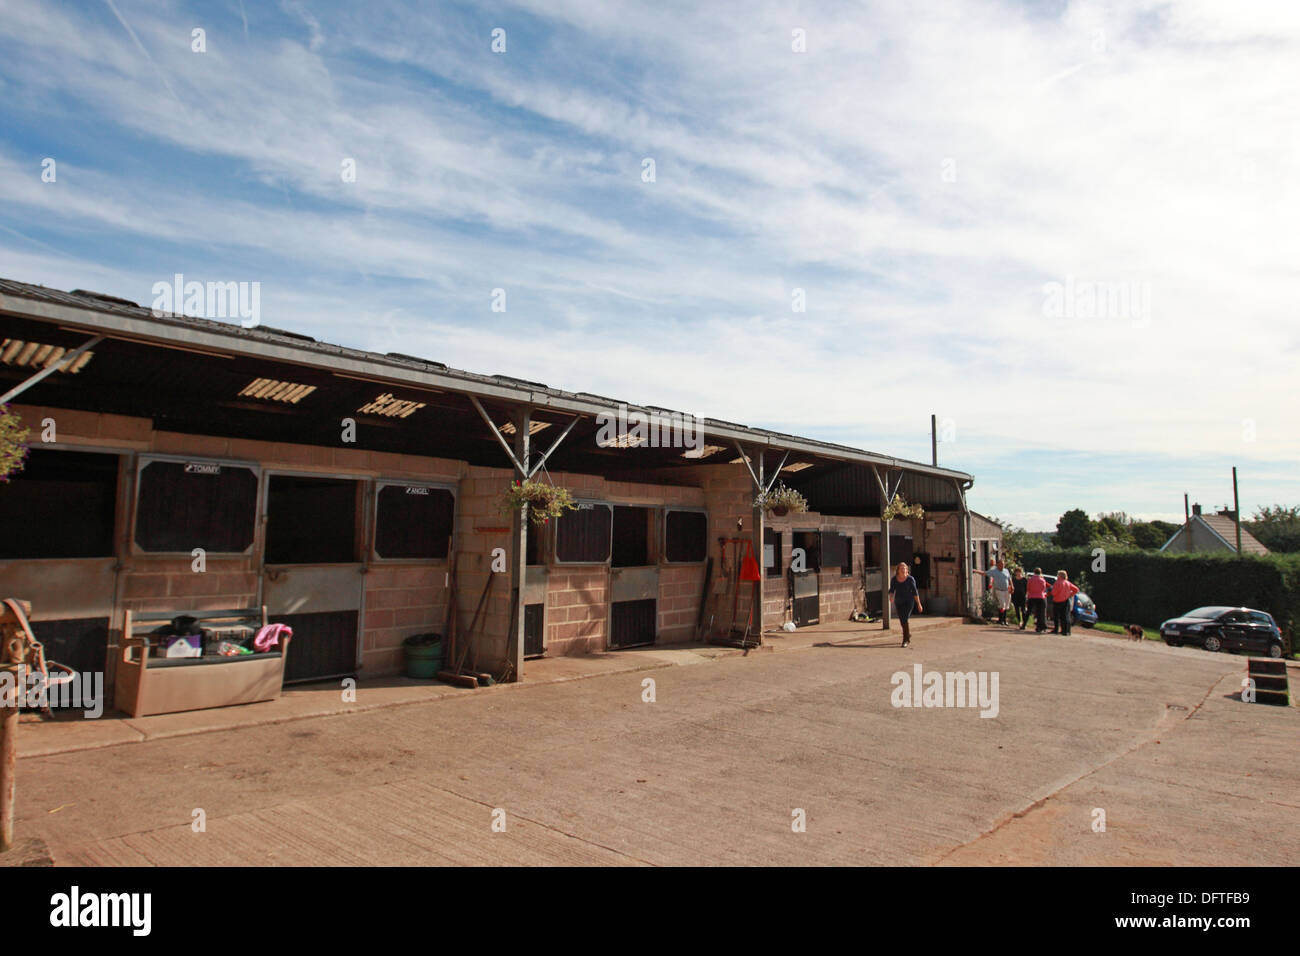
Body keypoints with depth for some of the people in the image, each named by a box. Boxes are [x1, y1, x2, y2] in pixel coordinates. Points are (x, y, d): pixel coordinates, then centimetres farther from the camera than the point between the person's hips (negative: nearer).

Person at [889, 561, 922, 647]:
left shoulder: (910, 579, -13)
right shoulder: (894, 579, -6)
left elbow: (915, 592, -7)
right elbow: (891, 590, 1)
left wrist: (919, 604, -4)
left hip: (908, 602, -4)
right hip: (898, 603, 4)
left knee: (904, 620, -19)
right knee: (902, 621, 15)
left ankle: (905, 640, -11)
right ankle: (908, 634, 44)